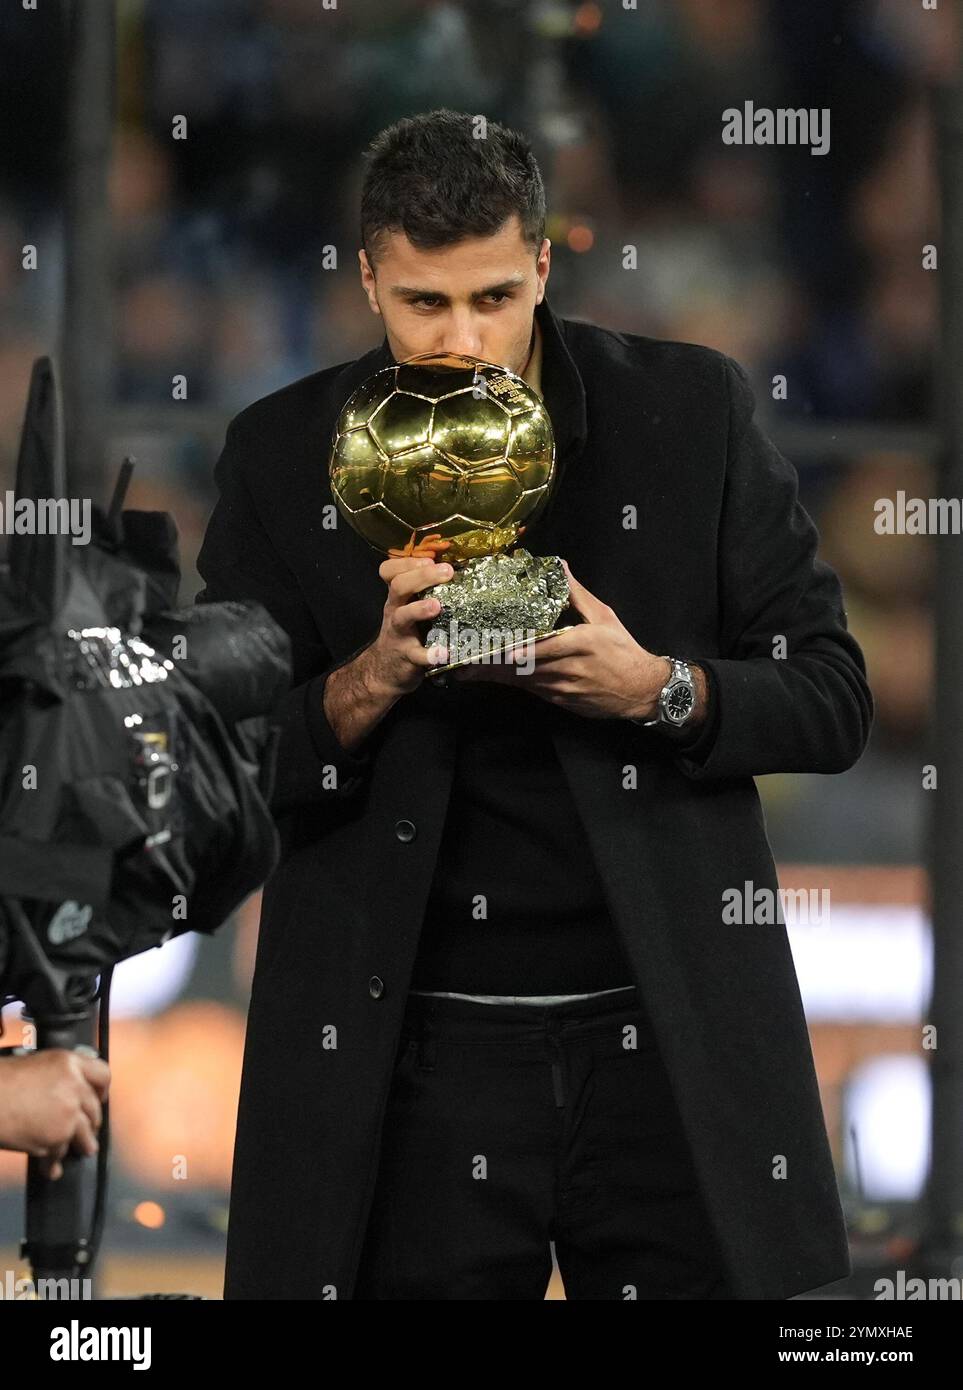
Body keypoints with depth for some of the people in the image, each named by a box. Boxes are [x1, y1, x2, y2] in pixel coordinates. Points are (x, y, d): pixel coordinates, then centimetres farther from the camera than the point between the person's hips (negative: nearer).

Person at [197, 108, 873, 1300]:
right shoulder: (284, 458, 2)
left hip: (669, 1049, 0)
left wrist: (658, 690, -16)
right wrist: (374, 680, -16)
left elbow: (831, 701, 3)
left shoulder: (691, 411, 1)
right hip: (414, 1063, 0)